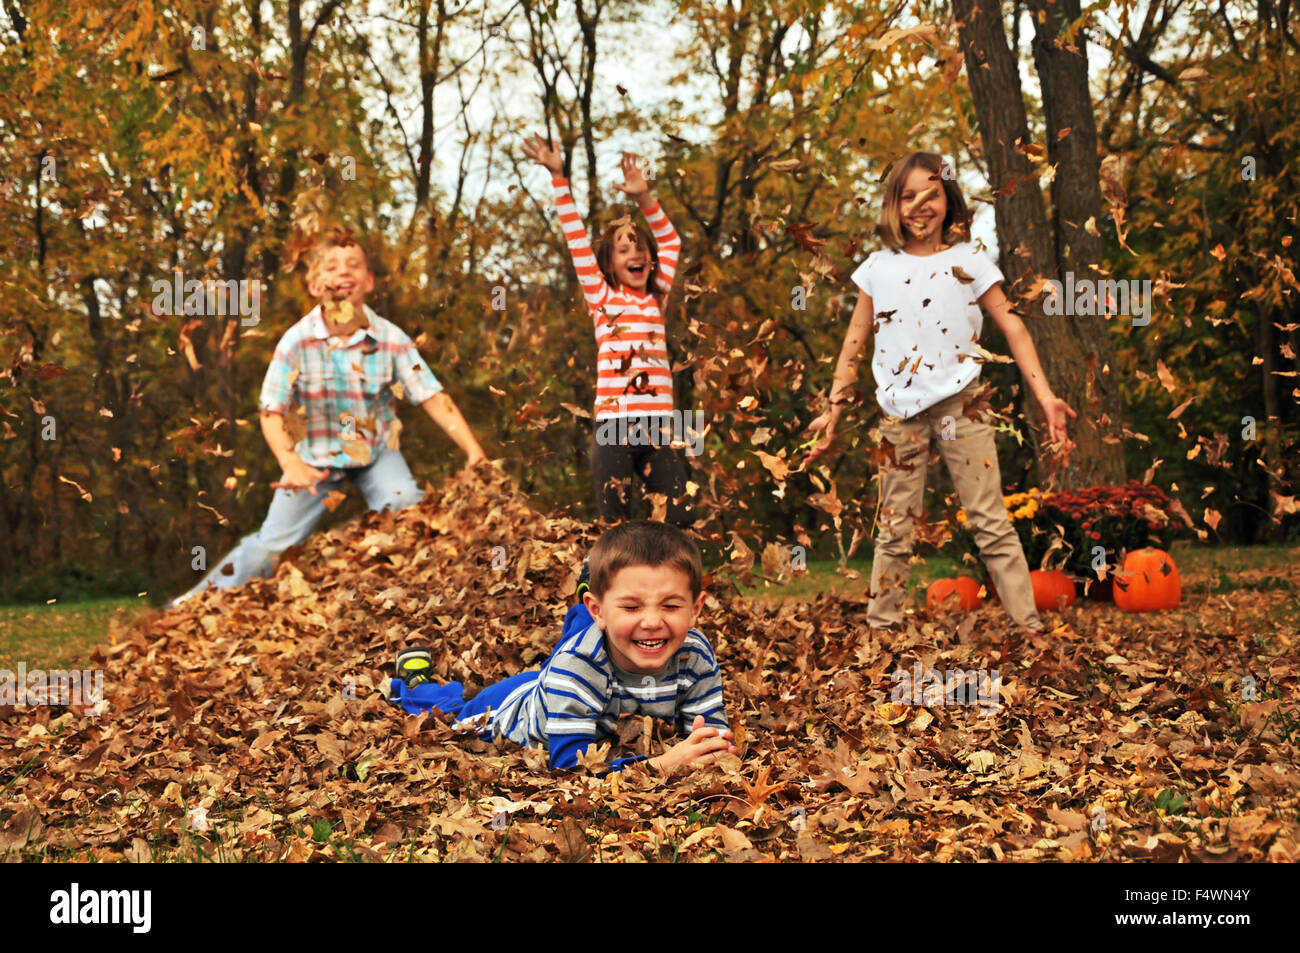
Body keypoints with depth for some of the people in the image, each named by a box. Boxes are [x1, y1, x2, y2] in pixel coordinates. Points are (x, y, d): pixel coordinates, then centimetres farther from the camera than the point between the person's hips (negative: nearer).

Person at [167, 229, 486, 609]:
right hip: (316, 456, -1)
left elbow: (433, 397, -15)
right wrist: (290, 464, -35)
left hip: (376, 449, 1)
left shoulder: (391, 339, -16)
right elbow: (272, 412, -17)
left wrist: (474, 452, -25)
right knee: (272, 546, -3)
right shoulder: (296, 341, -19)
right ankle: (200, 600, 18)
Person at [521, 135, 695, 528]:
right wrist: (559, 177, 5)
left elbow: (670, 242, 26)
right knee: (614, 525, -3)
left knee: (679, 520, -1)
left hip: (660, 422, 3)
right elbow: (576, 239, 6)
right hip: (613, 424, -3)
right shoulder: (601, 297, 9)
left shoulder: (657, 297, 17)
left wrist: (644, 197, 17)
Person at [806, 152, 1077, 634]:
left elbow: (1012, 327, 0)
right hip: (899, 409, 2)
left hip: (958, 401, -2)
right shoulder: (879, 268, 6)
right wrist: (833, 410, 9)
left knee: (990, 521, -3)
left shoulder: (969, 261, 1)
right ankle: (880, 627, 16)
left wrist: (1046, 396, -7)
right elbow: (856, 340, 12)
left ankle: (1030, 625, 0)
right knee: (894, 527, 7)